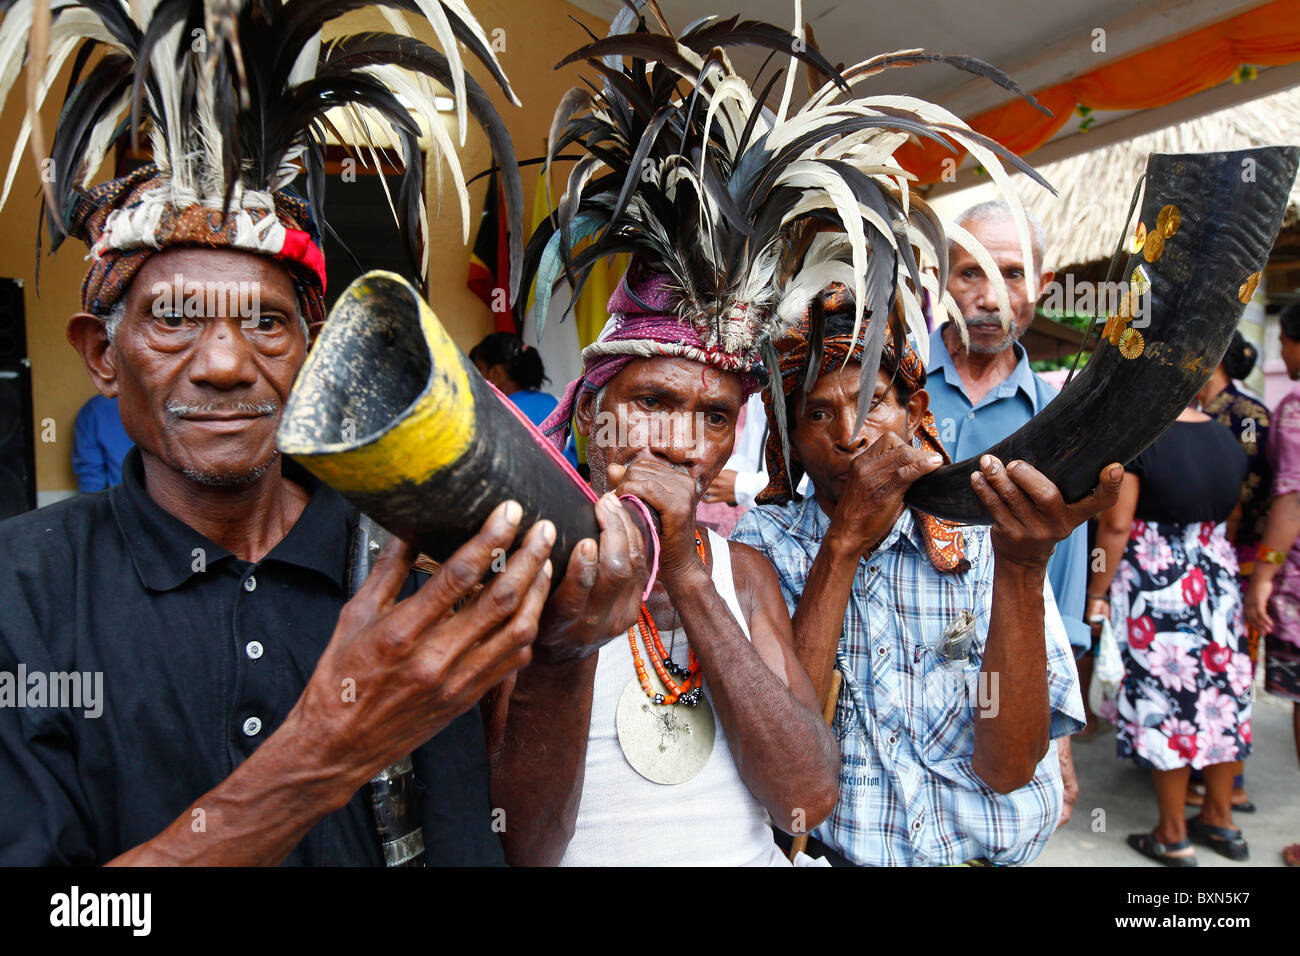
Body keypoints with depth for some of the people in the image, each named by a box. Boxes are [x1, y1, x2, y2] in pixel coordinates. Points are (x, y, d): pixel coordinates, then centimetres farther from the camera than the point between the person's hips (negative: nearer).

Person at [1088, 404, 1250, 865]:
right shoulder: (1226, 437, 5)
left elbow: (1116, 523, -19)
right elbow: (1230, 518, 13)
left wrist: (1097, 592, -10)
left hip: (1155, 590, -6)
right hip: (1218, 583, 7)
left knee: (1163, 700, 3)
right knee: (1219, 693, 15)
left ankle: (1172, 836, 16)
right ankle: (1219, 819, 31)